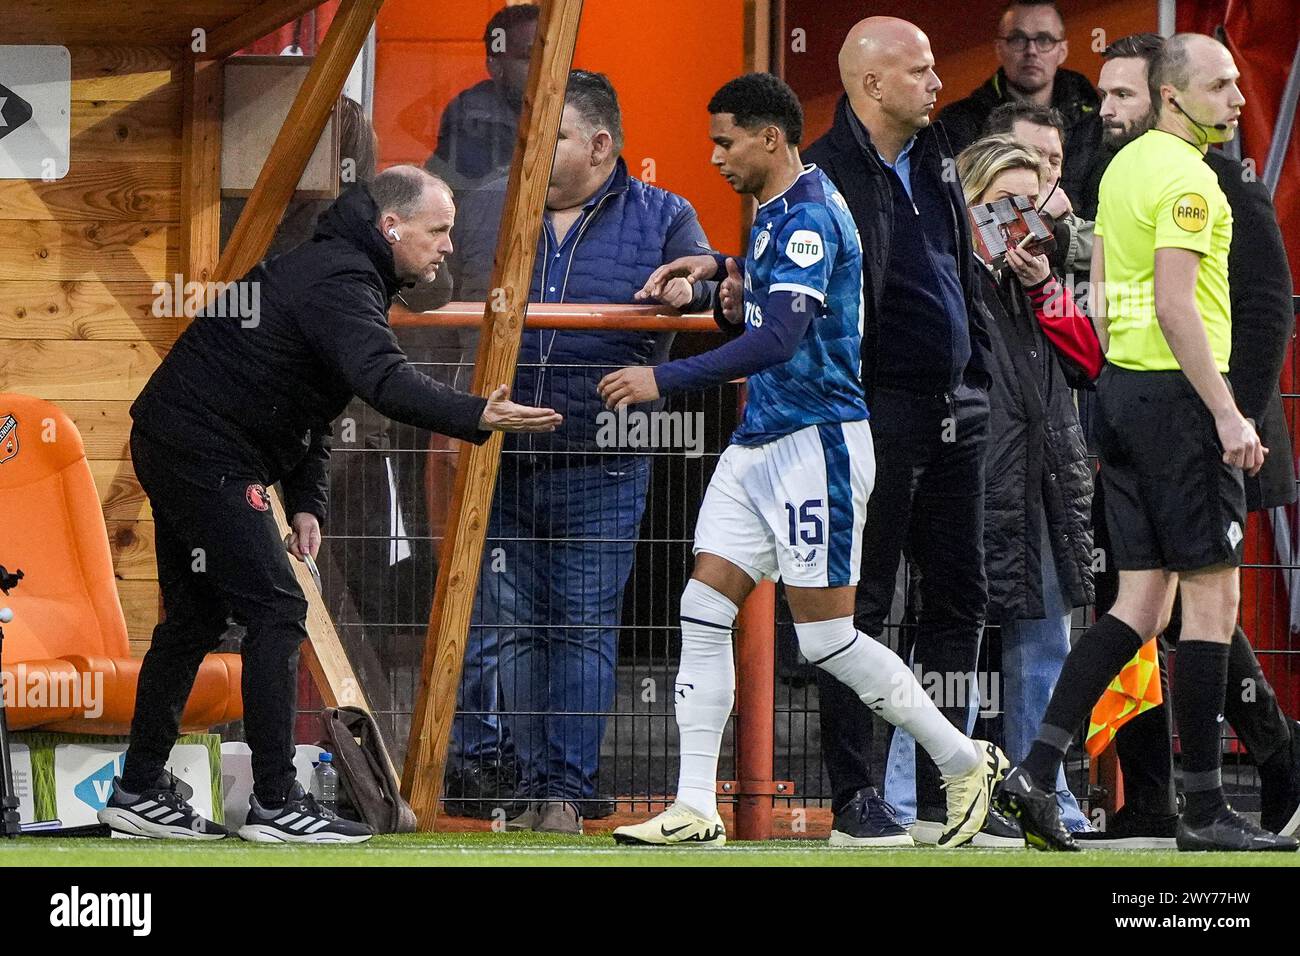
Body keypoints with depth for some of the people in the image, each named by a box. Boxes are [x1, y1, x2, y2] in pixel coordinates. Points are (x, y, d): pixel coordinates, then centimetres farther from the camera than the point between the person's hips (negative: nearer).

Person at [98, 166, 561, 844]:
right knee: (276, 612, -11)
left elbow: (309, 404, 19)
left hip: (174, 449, 11)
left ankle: (140, 791, 23)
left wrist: (306, 503, 9)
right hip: (206, 452, -11)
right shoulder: (340, 285, -18)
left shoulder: (335, 271, 15)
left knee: (196, 616, 17)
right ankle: (274, 803, -12)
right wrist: (475, 418, -45)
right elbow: (384, 380, -36)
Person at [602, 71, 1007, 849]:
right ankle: (696, 810, -1)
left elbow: (778, 339, -28)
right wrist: (719, 266, 19)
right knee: (705, 611, 0)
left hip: (817, 442, -10)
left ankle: (967, 761, 10)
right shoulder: (777, 213, 14)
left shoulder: (809, 216, -17)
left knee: (826, 637, -5)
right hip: (759, 446, 10)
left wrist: (664, 380, -30)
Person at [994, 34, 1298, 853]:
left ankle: (1037, 770, 1)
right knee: (1212, 598, -3)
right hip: (1178, 393, -9)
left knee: (1142, 601, 9)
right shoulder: (1185, 178, -15)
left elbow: (1101, 290, 20)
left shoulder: (1125, 166, 15)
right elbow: (1175, 306, -22)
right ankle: (1206, 810, -1)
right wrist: (1228, 417, -22)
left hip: (1121, 387, 9)